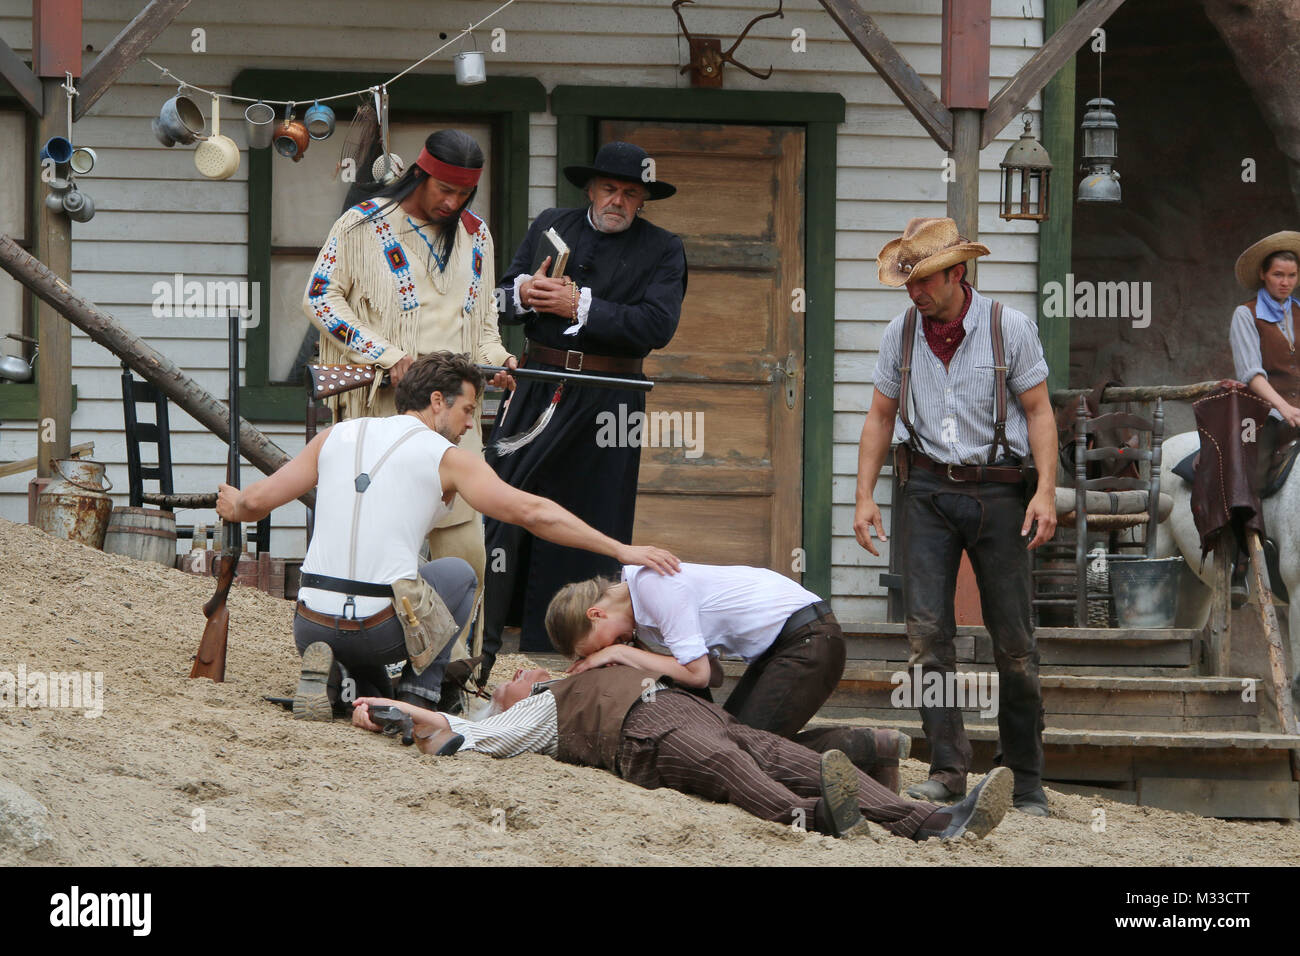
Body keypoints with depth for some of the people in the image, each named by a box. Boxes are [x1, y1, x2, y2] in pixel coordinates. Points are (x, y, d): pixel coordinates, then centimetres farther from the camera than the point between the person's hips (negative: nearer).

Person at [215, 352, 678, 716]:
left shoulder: (336, 437, 12)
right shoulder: (447, 458, 1)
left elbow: (256, 501, 12)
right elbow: (533, 513, -3)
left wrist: (235, 505, 36)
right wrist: (621, 550, -1)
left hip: (310, 626, 3)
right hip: (380, 632, -2)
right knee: (457, 572, 26)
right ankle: (421, 690, 12)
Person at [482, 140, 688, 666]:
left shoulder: (662, 250, 3)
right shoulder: (549, 226, 12)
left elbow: (657, 325, -11)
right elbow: (503, 295, 13)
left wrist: (580, 307, -15)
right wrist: (525, 292, -11)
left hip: (606, 401, -1)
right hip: (538, 389, 1)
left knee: (590, 522, 2)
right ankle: (481, 637, -4)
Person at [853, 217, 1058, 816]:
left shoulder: (1010, 328, -4)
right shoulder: (901, 334, 4)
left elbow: (1038, 412, -3)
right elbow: (880, 417, 11)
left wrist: (1046, 492, -14)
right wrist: (865, 495, 2)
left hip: (997, 491, -2)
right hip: (928, 491, 2)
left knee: (1013, 642, 1)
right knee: (927, 631, -10)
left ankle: (1026, 782, 10)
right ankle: (947, 771, -9)